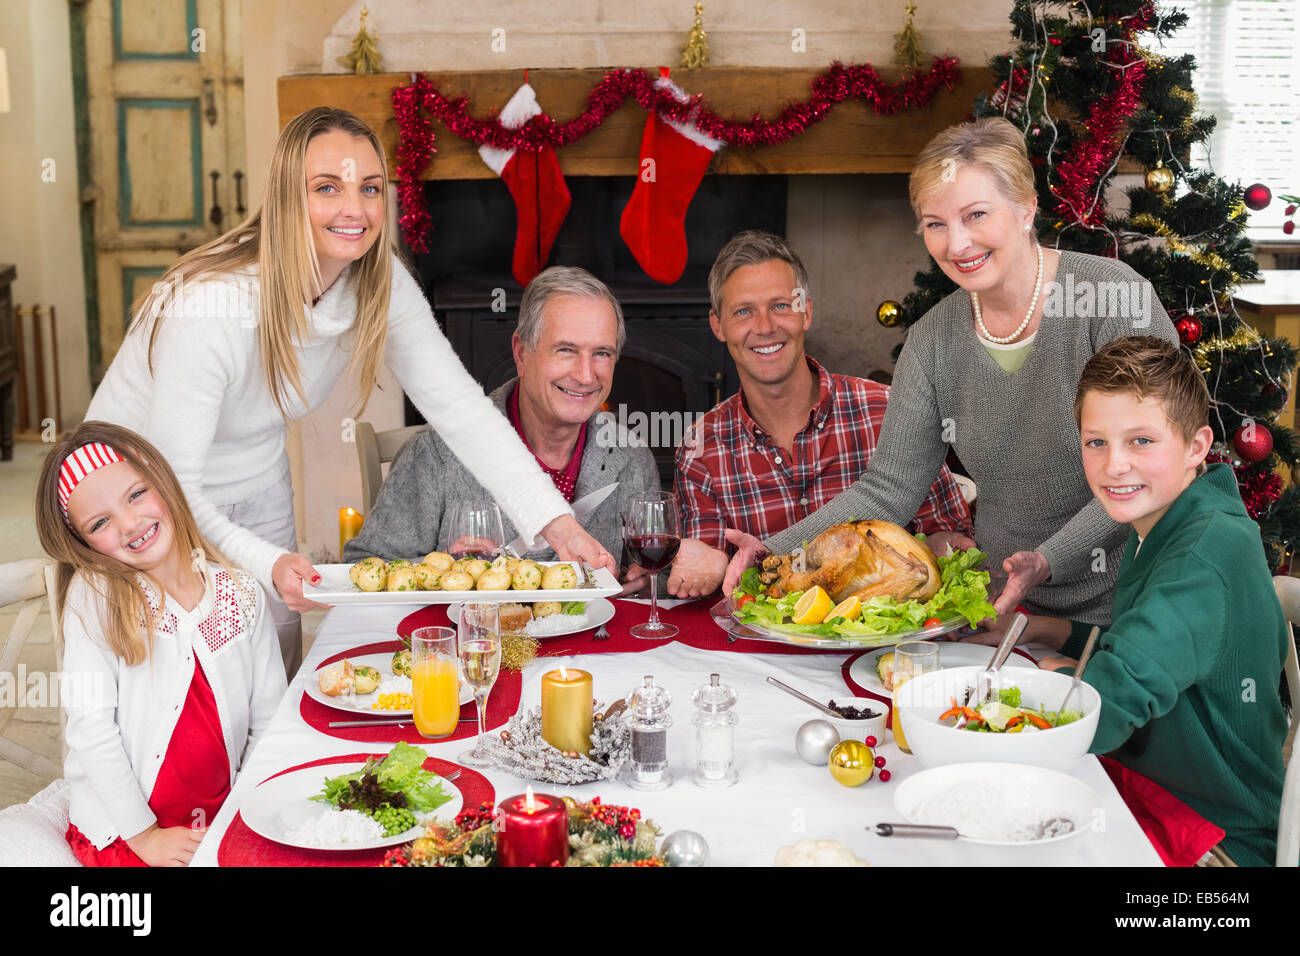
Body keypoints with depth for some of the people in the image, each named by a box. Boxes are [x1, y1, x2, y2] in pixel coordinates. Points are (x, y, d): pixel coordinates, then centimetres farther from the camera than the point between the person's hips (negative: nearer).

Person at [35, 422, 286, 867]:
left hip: (220, 819, 3)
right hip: (121, 830, -3)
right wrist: (145, 835, -12)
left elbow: (270, 720, 6)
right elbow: (91, 727, -12)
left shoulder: (241, 594, 2)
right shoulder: (94, 597, -9)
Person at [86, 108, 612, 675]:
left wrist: (554, 522, -28)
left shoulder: (379, 284, -17)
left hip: (256, 491, 5)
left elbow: (458, 405, -18)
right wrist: (267, 564, -50)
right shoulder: (209, 307, -35)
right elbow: (170, 489, -34)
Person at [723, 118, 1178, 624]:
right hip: (1004, 610, 4)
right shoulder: (933, 340, 4)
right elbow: (887, 488, 4)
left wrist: (1048, 561, -26)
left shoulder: (1112, 293, -11)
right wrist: (780, 550, -11)